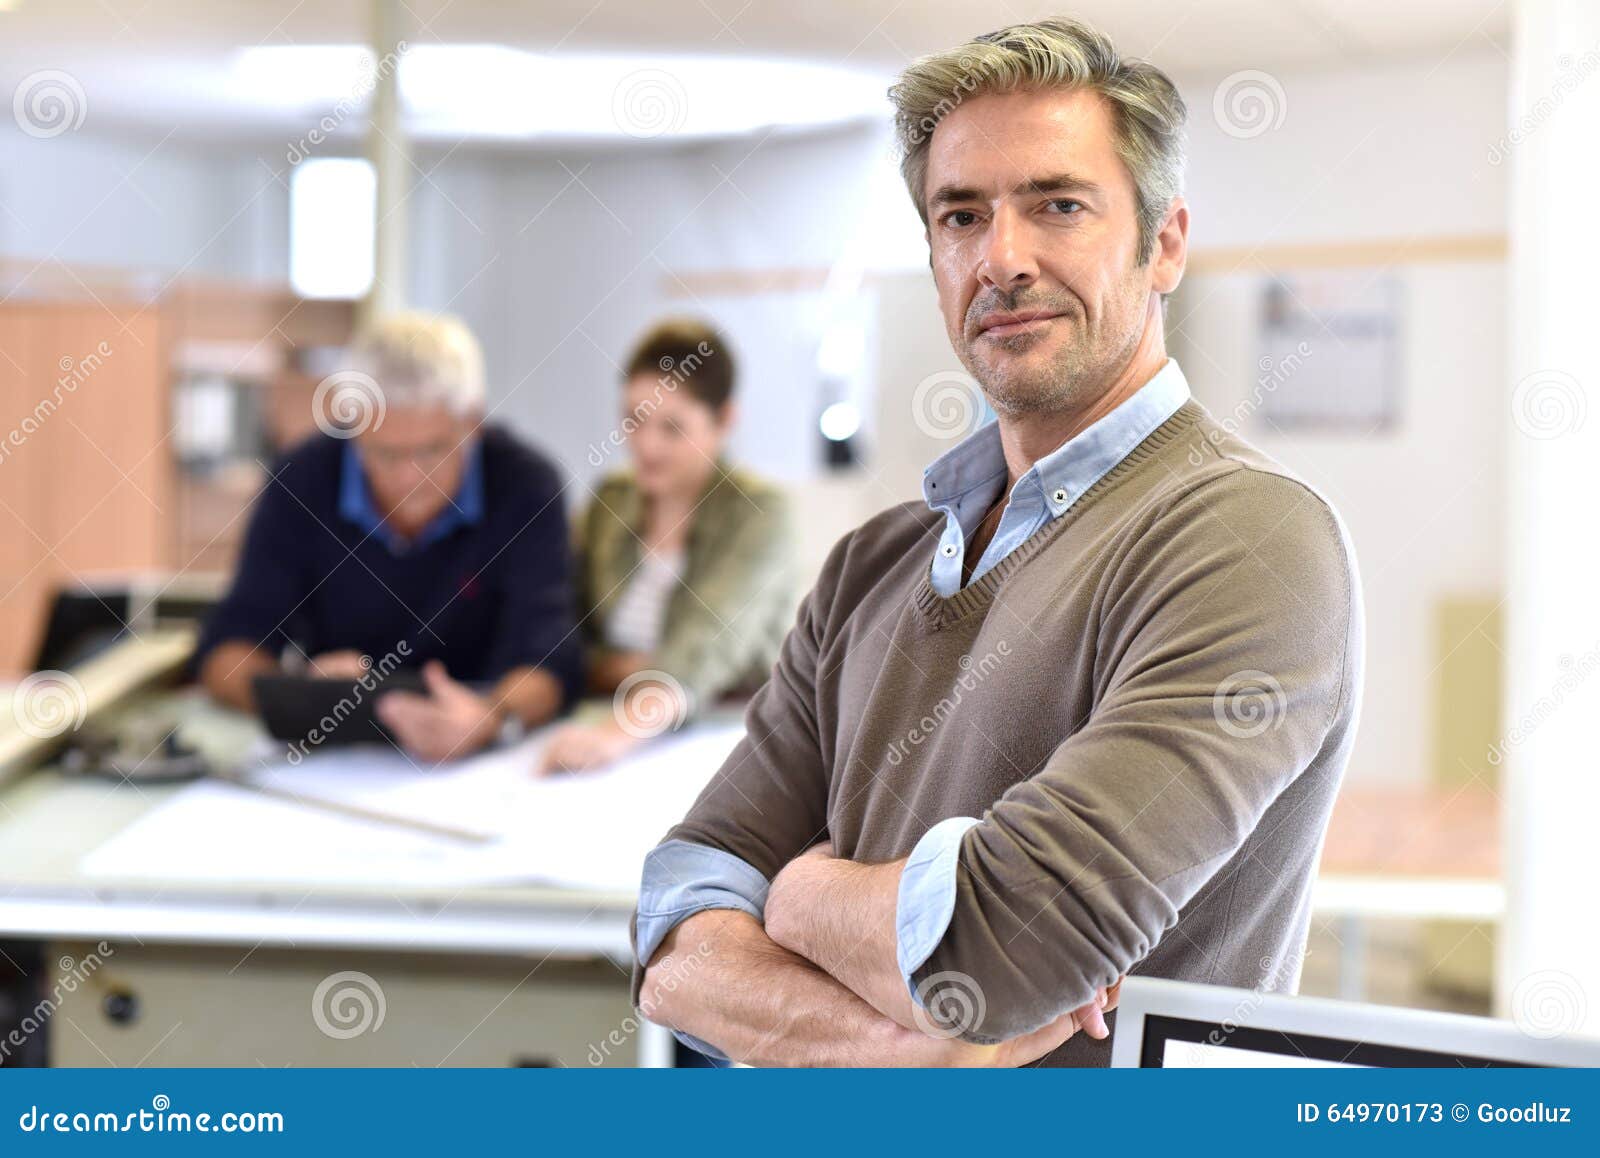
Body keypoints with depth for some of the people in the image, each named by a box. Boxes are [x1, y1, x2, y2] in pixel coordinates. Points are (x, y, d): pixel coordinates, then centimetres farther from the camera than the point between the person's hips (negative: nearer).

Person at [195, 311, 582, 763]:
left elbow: (547, 658, -23)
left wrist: (492, 717, -46)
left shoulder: (525, 486, -14)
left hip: (475, 763, -1)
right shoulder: (302, 483, -10)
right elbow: (229, 650, -10)